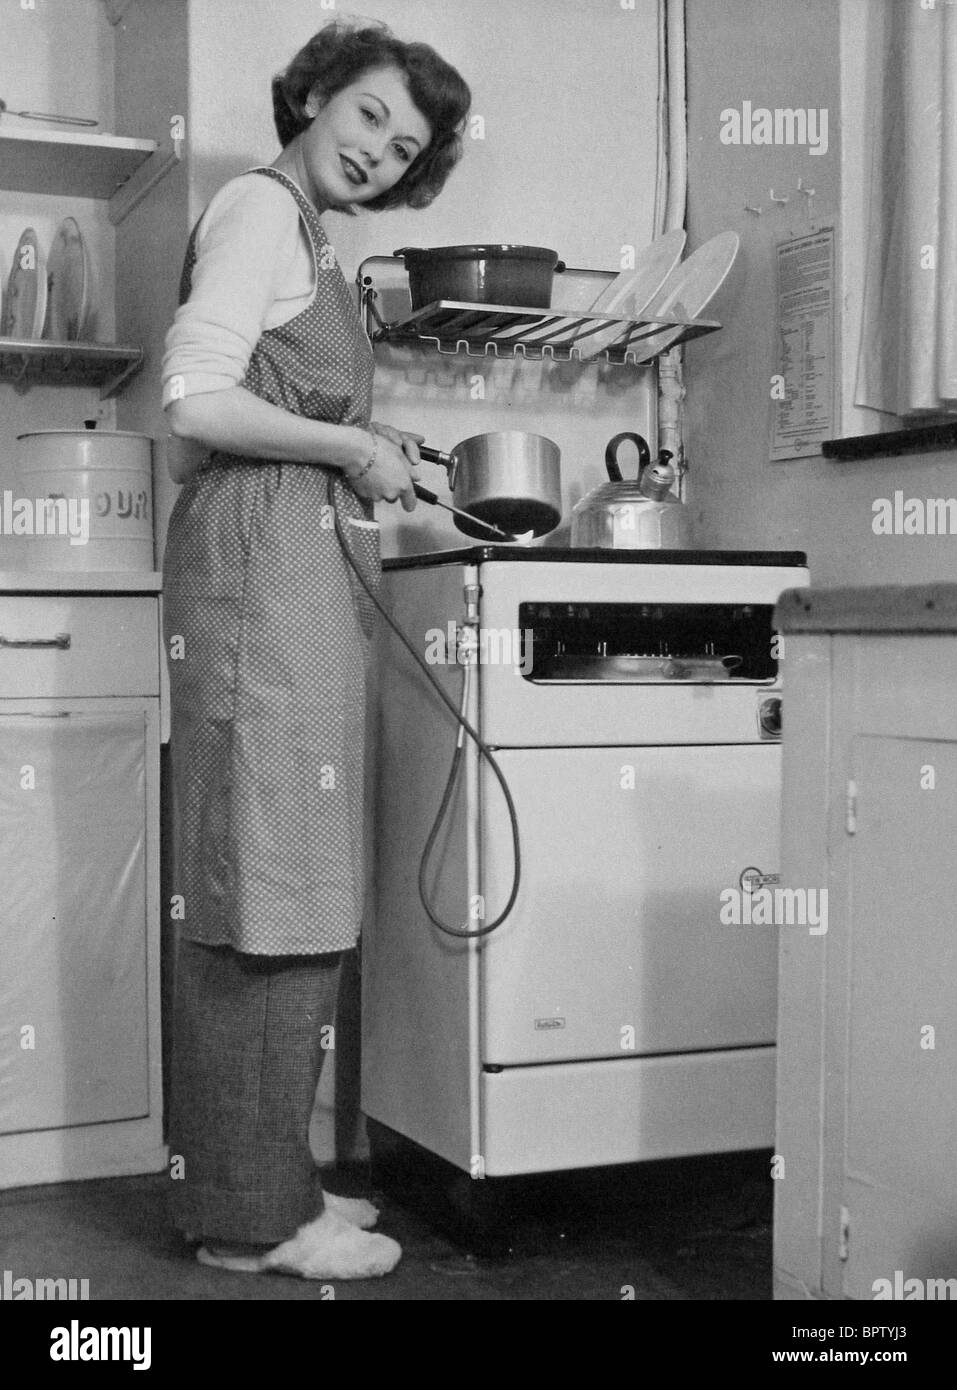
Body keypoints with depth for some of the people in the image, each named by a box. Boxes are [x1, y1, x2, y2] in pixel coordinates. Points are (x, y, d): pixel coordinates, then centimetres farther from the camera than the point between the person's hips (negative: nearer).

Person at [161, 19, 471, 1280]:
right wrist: (353, 449, -8)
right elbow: (194, 399, -15)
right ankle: (252, 1217, -1)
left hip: (306, 564, 10)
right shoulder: (261, 205, -4)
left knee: (281, 893, 10)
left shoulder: (306, 235, 25)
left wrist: (367, 455, 11)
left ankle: (265, 1182, 18)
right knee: (271, 891, -8)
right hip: (264, 554, -10)